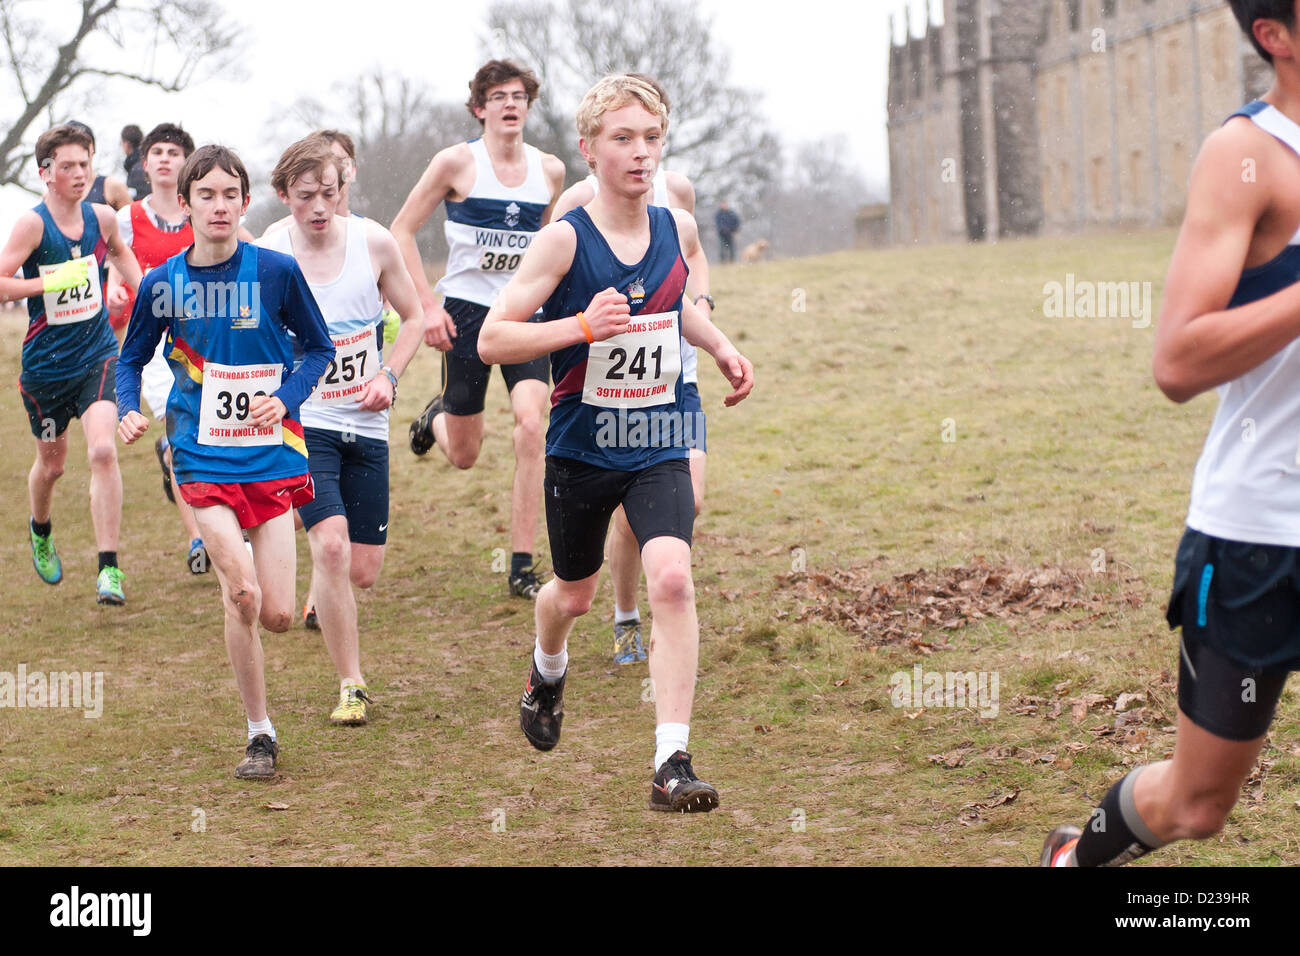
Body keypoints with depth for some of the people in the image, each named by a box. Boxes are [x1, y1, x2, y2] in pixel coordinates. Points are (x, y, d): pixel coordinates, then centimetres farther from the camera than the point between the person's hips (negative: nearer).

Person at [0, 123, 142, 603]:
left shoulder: (101, 218, -2)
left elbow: (119, 252, 22)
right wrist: (50, 282, -30)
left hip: (98, 356, 1)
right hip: (46, 363, -1)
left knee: (102, 450, -19)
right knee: (51, 463, 15)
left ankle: (109, 567, -16)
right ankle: (41, 532, 49)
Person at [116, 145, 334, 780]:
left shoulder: (276, 272, -4)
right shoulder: (162, 285, 0)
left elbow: (318, 348, 6)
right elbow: (132, 358, 14)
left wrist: (284, 400, -11)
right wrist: (128, 411, -5)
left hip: (272, 456, 0)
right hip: (203, 458, 0)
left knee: (277, 615, -3)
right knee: (242, 595, -17)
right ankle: (259, 734, 0)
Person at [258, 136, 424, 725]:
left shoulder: (373, 242, -5)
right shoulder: (266, 258, -10)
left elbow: (414, 317, 9)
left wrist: (389, 376, -5)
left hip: (366, 425, 3)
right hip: (301, 421, -3)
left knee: (364, 572, 4)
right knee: (331, 546, -22)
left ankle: (326, 602, 42)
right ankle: (351, 687, -10)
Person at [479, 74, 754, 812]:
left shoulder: (678, 228, -1)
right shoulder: (565, 240, -15)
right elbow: (492, 339, -17)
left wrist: (721, 347, 6)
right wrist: (581, 325, -30)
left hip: (659, 447, 2)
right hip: (582, 448, -1)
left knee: (672, 579, -21)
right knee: (575, 593, 18)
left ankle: (673, 763, -18)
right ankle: (549, 671, 56)